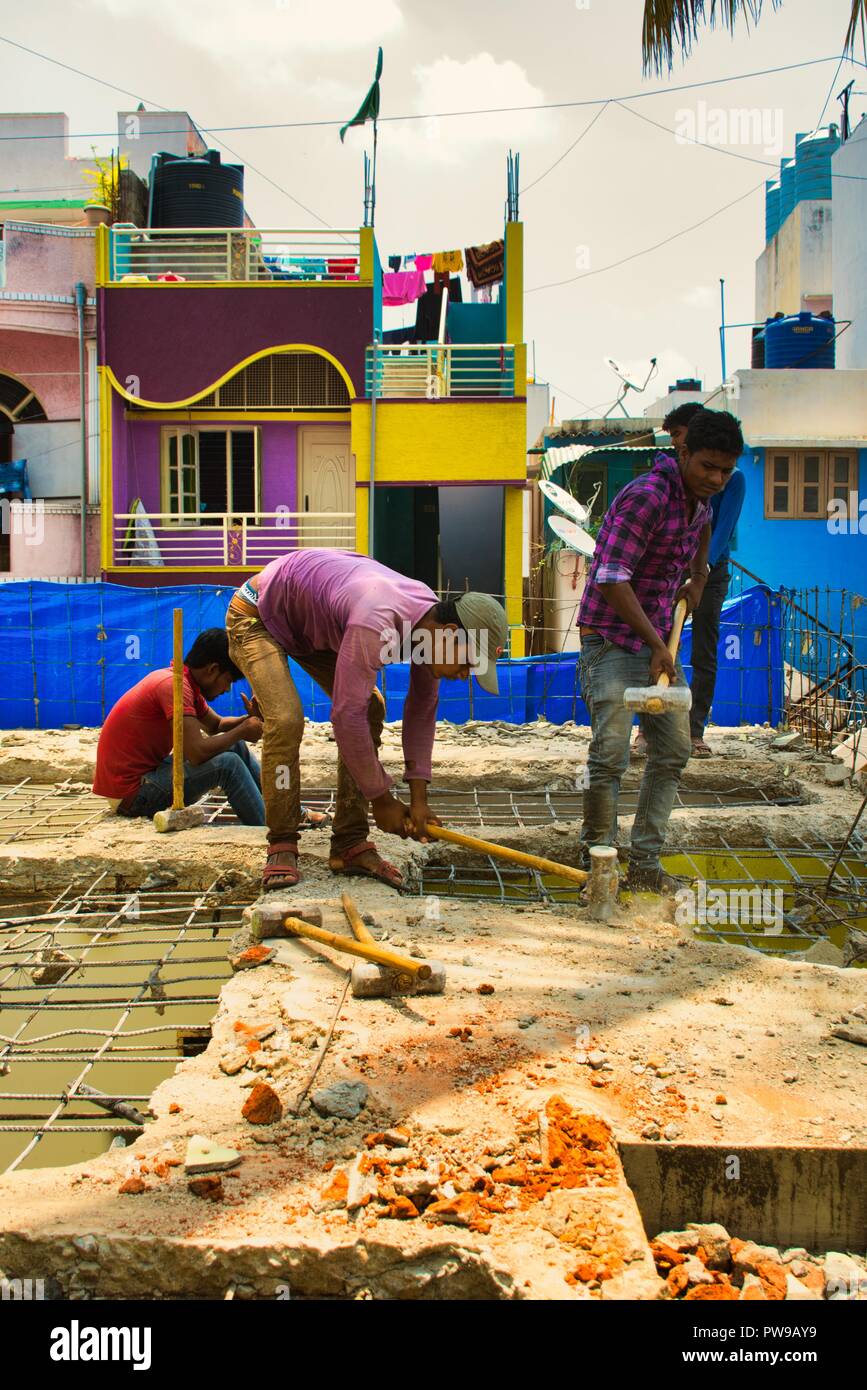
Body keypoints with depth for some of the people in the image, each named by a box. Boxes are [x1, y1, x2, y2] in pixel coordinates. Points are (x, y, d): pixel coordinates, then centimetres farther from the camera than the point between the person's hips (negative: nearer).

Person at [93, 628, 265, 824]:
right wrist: (242, 731, -14)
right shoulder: (174, 684, -22)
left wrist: (249, 719, -1)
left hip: (147, 774, 10)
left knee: (235, 746, 9)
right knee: (227, 763, -21)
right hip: (131, 794, -10)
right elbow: (197, 753, -29)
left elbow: (215, 725, 20)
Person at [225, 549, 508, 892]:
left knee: (371, 710, -3)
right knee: (286, 719, -26)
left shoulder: (431, 616, -14)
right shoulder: (377, 625, -41)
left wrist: (419, 798, -9)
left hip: (313, 625, 8)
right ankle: (281, 847, -10)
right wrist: (382, 799, -26)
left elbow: (422, 710, -4)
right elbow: (346, 716, -38)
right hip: (257, 615, -8)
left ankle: (351, 846, 0)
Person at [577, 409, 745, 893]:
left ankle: (645, 863, 13)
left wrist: (698, 576, 26)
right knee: (610, 754, -17)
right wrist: (657, 645, -25)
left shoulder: (701, 495, 7)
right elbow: (611, 580, -26)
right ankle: (597, 863, -3)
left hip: (659, 640, 9)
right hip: (612, 639, -9)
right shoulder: (646, 497, -21)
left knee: (674, 751, 7)